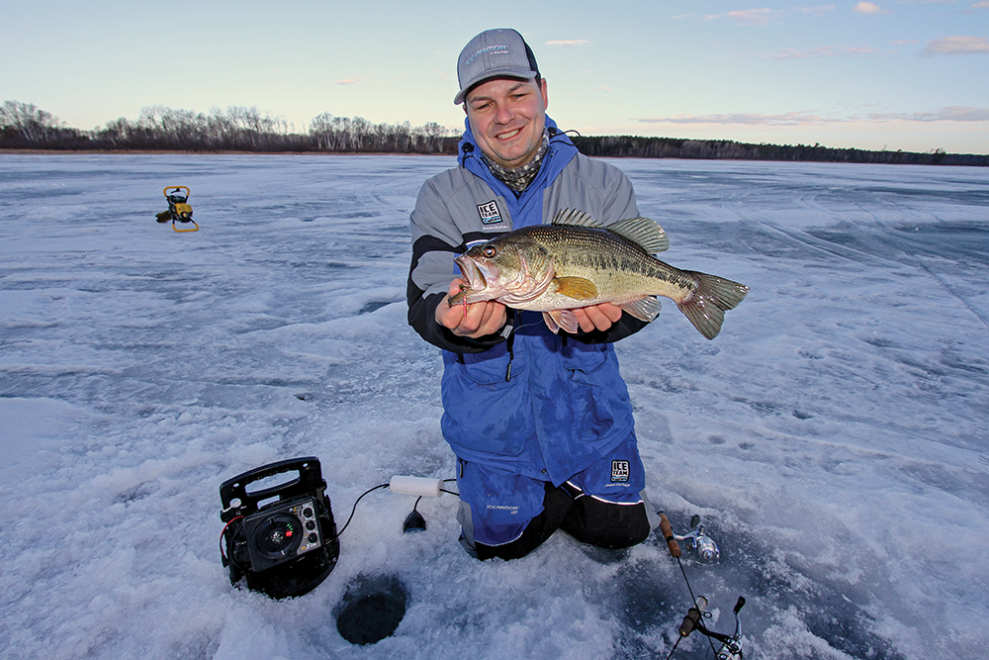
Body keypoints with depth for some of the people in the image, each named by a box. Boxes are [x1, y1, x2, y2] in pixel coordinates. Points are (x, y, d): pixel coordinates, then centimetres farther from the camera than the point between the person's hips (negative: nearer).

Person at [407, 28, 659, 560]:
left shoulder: (602, 184, -2)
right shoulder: (442, 198, -4)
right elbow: (424, 303, -12)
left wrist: (607, 313, -30)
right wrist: (457, 321, -37)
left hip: (586, 400, 2)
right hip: (491, 409, 0)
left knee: (622, 529, 7)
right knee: (499, 541, 3)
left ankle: (568, 480, 37)